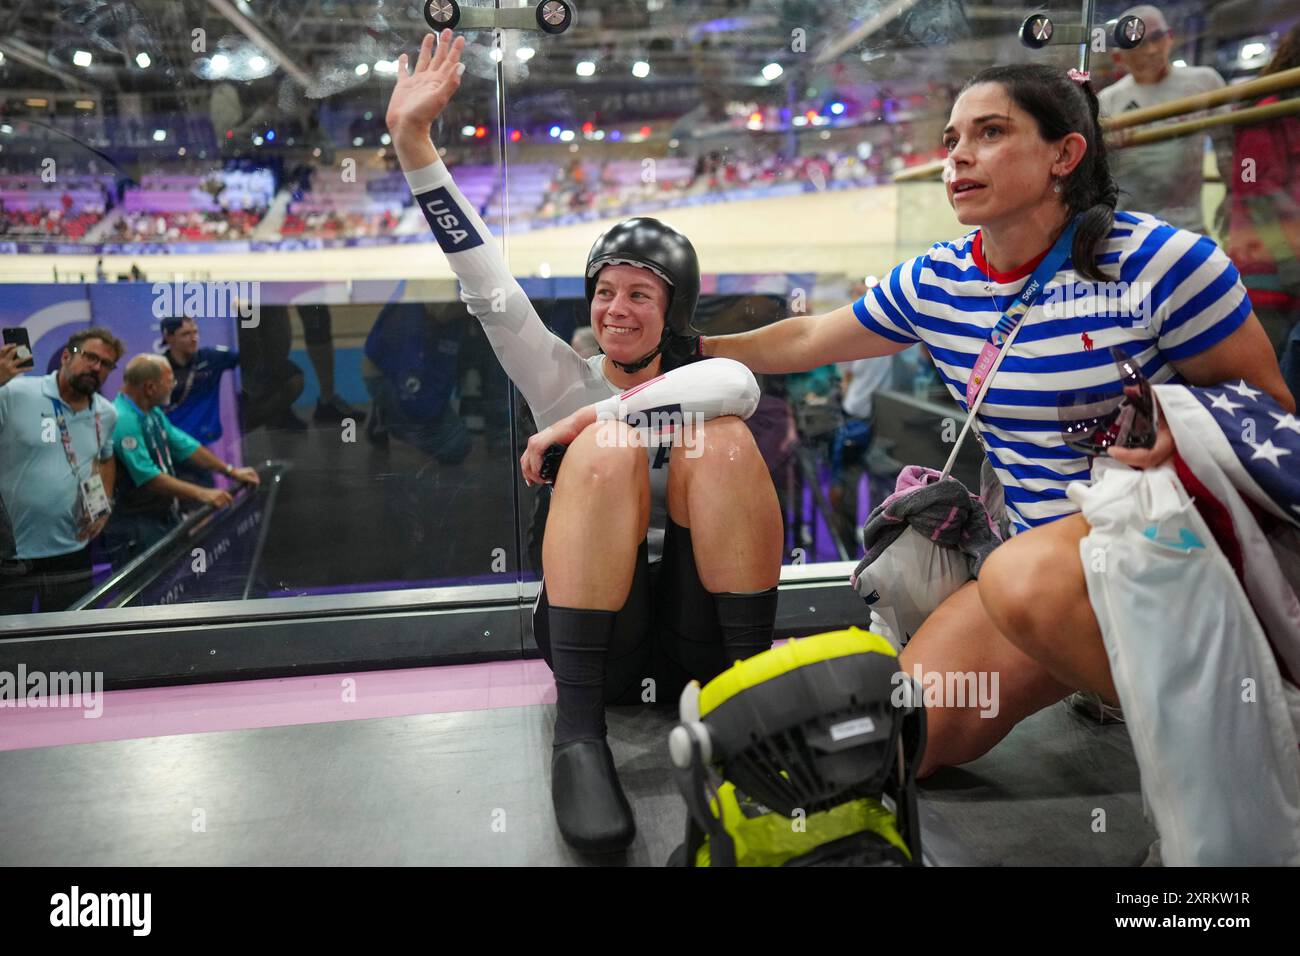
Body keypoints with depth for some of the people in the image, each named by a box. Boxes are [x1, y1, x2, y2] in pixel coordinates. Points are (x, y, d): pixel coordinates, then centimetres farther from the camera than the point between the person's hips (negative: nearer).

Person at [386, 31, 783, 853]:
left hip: (702, 636, 0)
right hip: (597, 635, 0)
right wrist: (412, 139, -5)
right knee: (608, 451, -25)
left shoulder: (697, 386, 13)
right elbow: (487, 281, 3)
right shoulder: (565, 381, 14)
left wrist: (591, 415, -18)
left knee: (723, 439, -22)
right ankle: (578, 736, -30)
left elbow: (741, 384, -14)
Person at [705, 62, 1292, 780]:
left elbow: (1270, 403, -6)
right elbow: (807, 341, 15)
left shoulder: (1156, 261, -13)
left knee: (1027, 575, -39)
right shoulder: (934, 282, 2)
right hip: (1048, 543, 5)